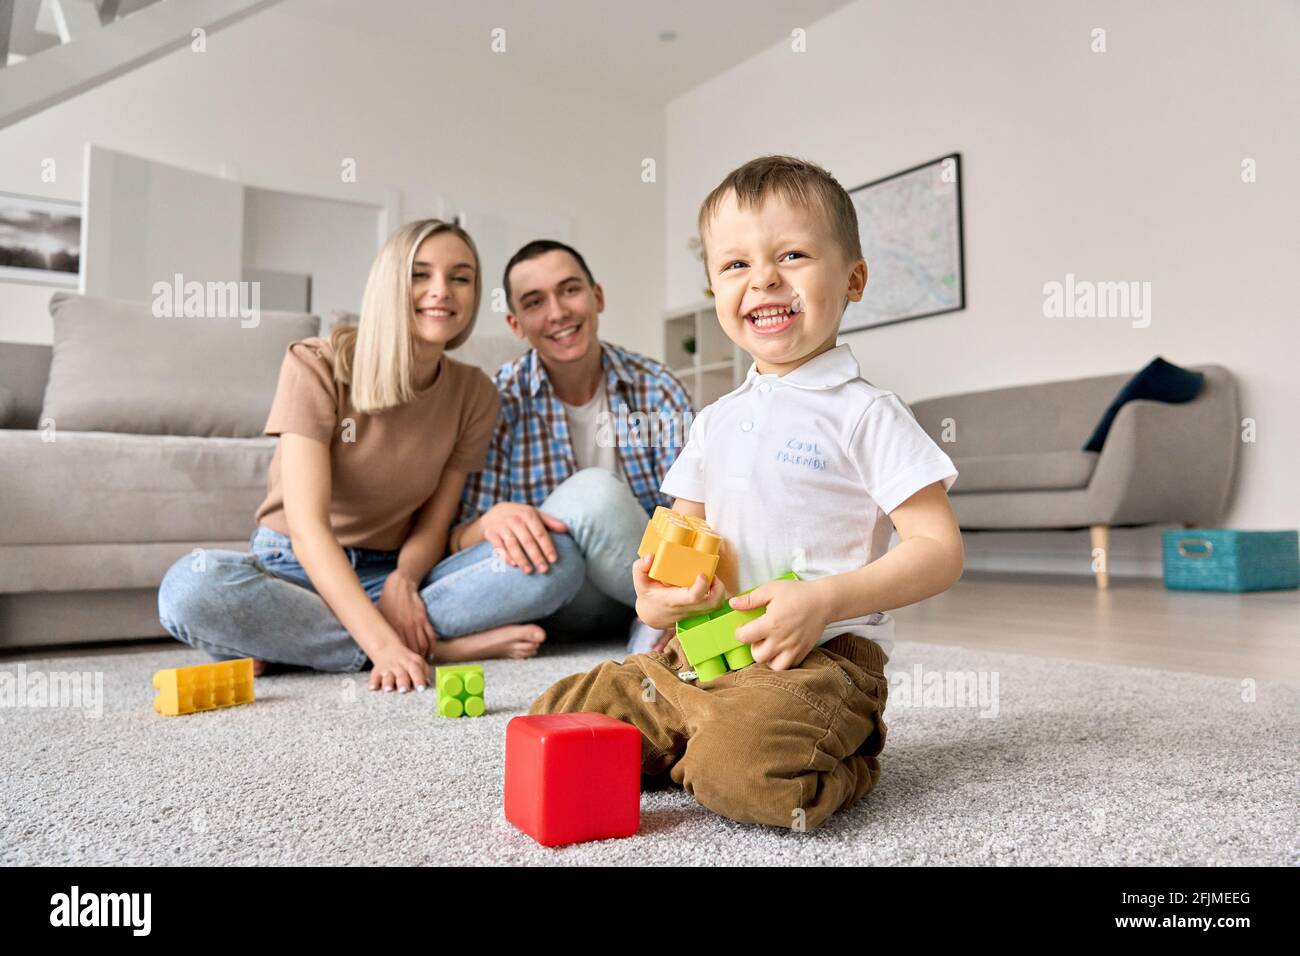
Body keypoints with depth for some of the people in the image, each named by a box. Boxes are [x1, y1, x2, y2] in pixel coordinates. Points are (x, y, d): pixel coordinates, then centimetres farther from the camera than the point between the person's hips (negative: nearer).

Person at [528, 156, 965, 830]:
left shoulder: (864, 413, -5)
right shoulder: (714, 422, 14)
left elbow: (939, 550, -9)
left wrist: (825, 600, -23)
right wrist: (655, 596, -4)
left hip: (820, 655, -6)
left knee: (741, 773, -34)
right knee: (553, 719, -3)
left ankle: (839, 766, -1)